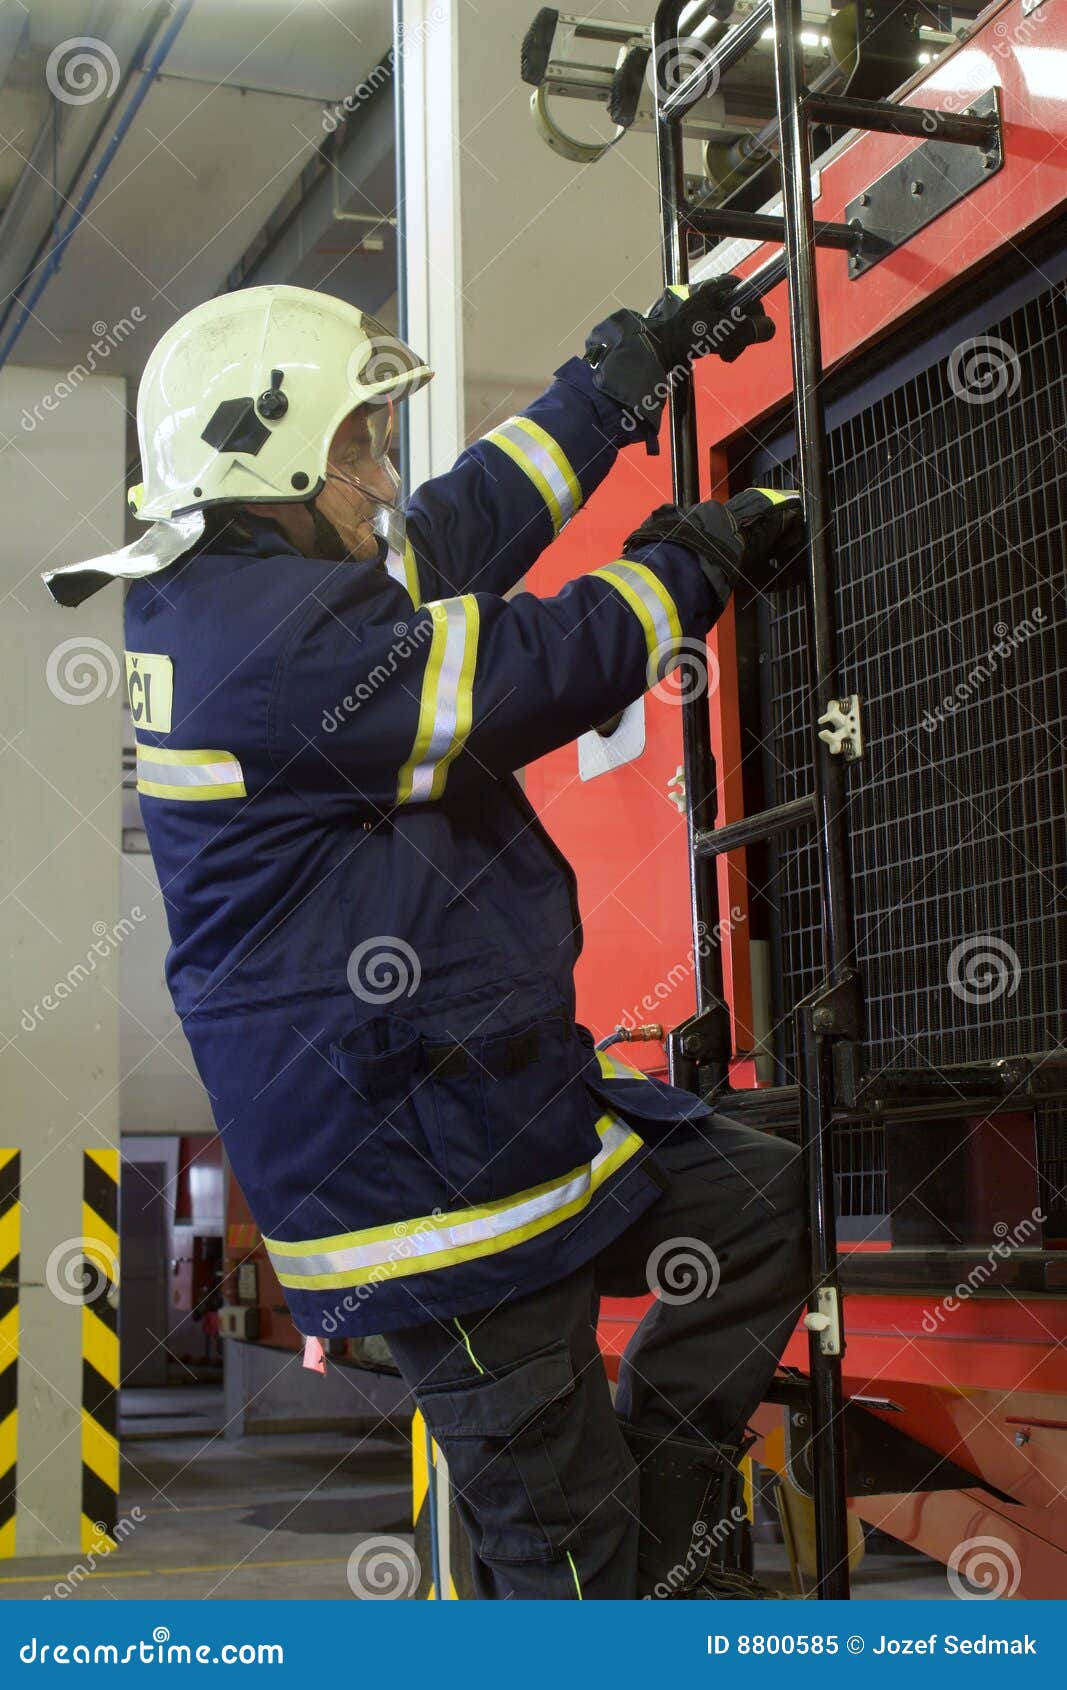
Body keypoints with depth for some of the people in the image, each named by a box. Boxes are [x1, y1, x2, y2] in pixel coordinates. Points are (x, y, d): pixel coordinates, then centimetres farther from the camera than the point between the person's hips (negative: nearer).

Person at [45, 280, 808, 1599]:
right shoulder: (273, 642, -23)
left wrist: (633, 366, 24)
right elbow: (538, 665, -20)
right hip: (421, 1171, -11)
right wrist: (692, 562, -1)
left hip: (491, 1093, 11)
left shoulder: (229, 598, 10)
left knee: (758, 1197, 17)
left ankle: (648, 1533, 23)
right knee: (558, 1540, 2)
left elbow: (468, 523, 18)